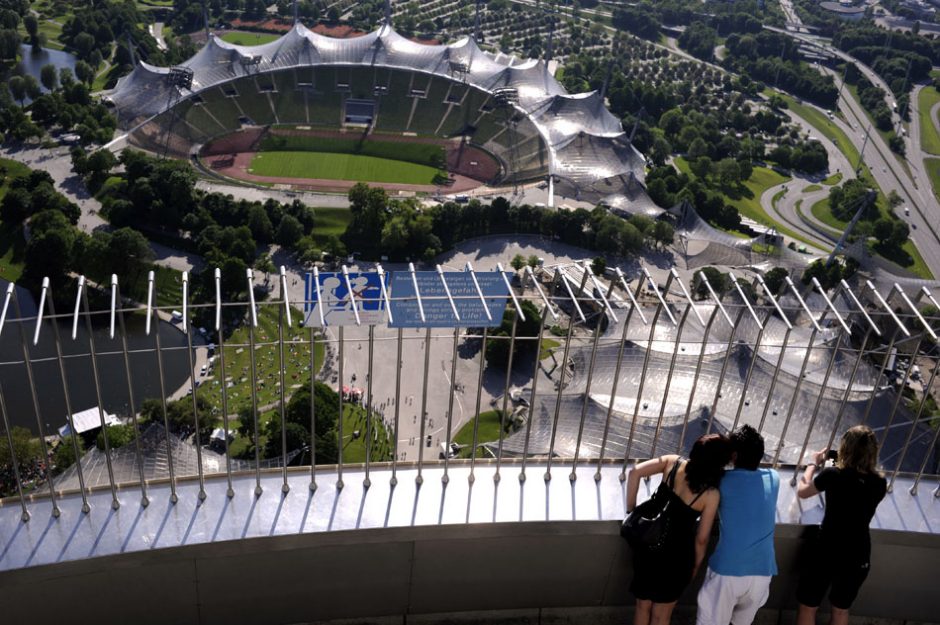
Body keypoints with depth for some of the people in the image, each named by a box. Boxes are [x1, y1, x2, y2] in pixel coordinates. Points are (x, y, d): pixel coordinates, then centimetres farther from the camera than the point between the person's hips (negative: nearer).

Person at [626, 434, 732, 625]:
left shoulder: (672, 462, -9)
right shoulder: (711, 494, -18)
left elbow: (635, 473, -14)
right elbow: (701, 539, -10)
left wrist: (631, 511, -5)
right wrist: (696, 565, 8)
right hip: (676, 554, -4)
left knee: (643, 605, 23)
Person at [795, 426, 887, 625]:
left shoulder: (832, 475, -15)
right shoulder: (879, 483, -5)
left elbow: (802, 492, 3)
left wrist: (813, 464, 17)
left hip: (827, 553, -3)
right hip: (858, 557, 3)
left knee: (808, 607, 14)